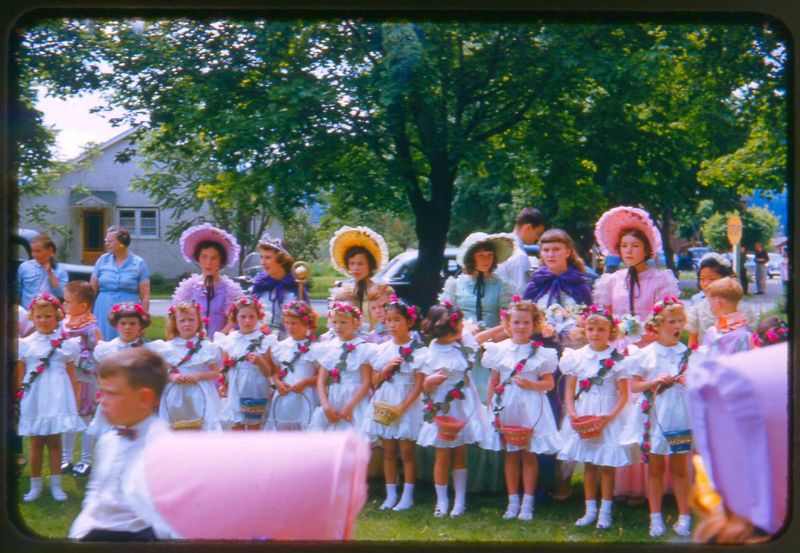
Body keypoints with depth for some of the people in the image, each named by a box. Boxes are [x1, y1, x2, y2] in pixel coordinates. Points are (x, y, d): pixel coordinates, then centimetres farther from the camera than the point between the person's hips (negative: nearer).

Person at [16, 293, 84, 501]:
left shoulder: (65, 344, 2)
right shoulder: (25, 344, 2)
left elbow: (72, 375, 6)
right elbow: (19, 375, 4)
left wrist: (76, 401, 6)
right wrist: (16, 398, 1)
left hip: (57, 398, 0)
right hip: (34, 398, 0)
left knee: (54, 441, 5)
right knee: (36, 442, 8)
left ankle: (56, 484, 13)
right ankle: (35, 484, 17)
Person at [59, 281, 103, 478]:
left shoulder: (90, 327, -15)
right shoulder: (63, 323, 4)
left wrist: (80, 359, -21)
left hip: (84, 378, -6)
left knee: (86, 418, 6)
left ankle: (86, 460, 16)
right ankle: (66, 458, 24)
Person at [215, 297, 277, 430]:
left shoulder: (264, 341, -1)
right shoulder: (229, 341, 5)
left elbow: (269, 372, -1)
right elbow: (223, 370, 13)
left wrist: (260, 362, -19)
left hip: (255, 392, -2)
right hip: (235, 391, 2)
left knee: (254, 428, 4)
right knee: (237, 428, 6)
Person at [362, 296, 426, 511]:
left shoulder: (418, 350, -7)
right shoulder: (382, 350, 8)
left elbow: (419, 385, -9)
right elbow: (375, 381, 9)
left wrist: (402, 407, -16)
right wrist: (387, 368, -10)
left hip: (407, 406, -5)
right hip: (383, 405, 5)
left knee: (406, 451, 0)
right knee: (388, 451, 9)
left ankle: (407, 496, 7)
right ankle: (391, 495, 15)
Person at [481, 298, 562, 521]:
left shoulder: (541, 352, -3)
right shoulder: (499, 350, 3)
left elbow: (549, 384, 0)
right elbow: (493, 381, 9)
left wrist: (531, 384, -17)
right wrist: (490, 406, 5)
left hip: (530, 408, -2)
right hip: (506, 407, 2)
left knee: (529, 455, 3)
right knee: (510, 455, 9)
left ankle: (527, 503, 11)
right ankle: (513, 501, 17)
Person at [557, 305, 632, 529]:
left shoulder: (617, 359, -5)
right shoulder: (577, 356, 3)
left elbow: (623, 395, -5)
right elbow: (570, 389, 6)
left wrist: (610, 416, -17)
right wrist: (572, 413, -8)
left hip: (608, 417, -3)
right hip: (582, 418, 3)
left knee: (606, 465, 2)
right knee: (588, 464, 10)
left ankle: (605, 511, 11)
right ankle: (590, 510, 18)